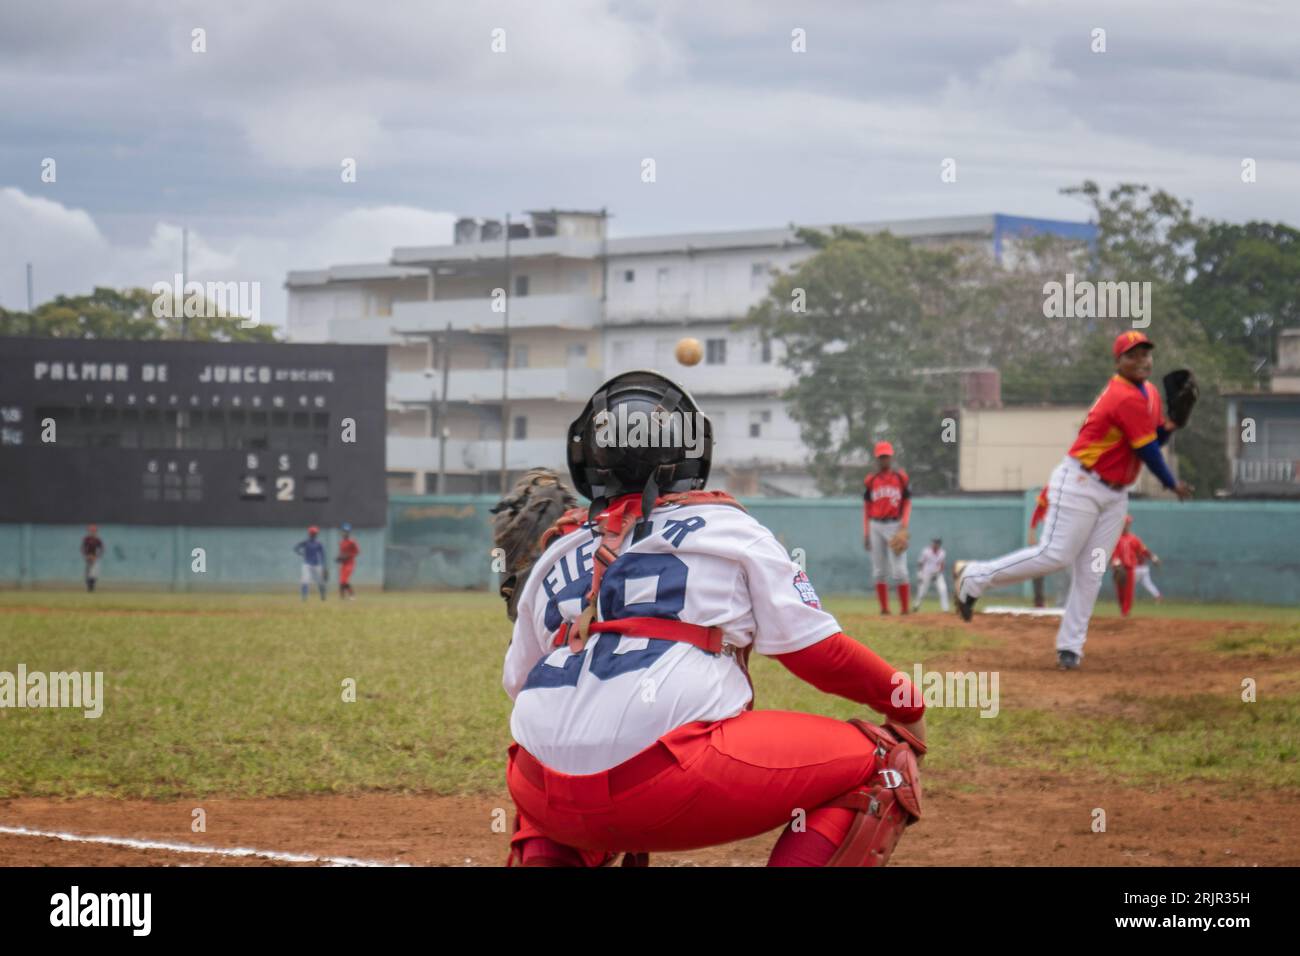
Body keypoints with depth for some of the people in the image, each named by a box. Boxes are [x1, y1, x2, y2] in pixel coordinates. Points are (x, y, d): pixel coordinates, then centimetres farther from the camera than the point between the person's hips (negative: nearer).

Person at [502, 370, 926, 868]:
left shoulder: (556, 551, 24)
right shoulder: (725, 525, 13)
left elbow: (518, 681, 26)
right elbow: (815, 647, 7)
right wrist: (906, 702, 22)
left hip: (545, 795, 5)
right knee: (882, 761, 7)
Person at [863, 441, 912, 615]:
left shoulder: (901, 477, 3)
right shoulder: (870, 480, 8)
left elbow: (907, 503, 4)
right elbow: (866, 507, 10)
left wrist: (904, 527, -7)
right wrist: (866, 533, 4)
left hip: (894, 526, -2)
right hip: (875, 526, 2)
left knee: (899, 571, -8)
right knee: (879, 571, 3)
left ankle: (905, 609, -4)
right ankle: (884, 609, 8)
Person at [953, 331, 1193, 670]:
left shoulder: (1149, 393, 11)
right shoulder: (1128, 399, -20)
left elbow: (1153, 441, 16)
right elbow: (1148, 452, -17)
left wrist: (1168, 428, -6)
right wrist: (1173, 485, -4)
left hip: (1115, 494, 9)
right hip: (1081, 485, -9)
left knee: (1091, 572, 3)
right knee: (1055, 555, -14)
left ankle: (1070, 645, 5)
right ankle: (975, 576, -1)